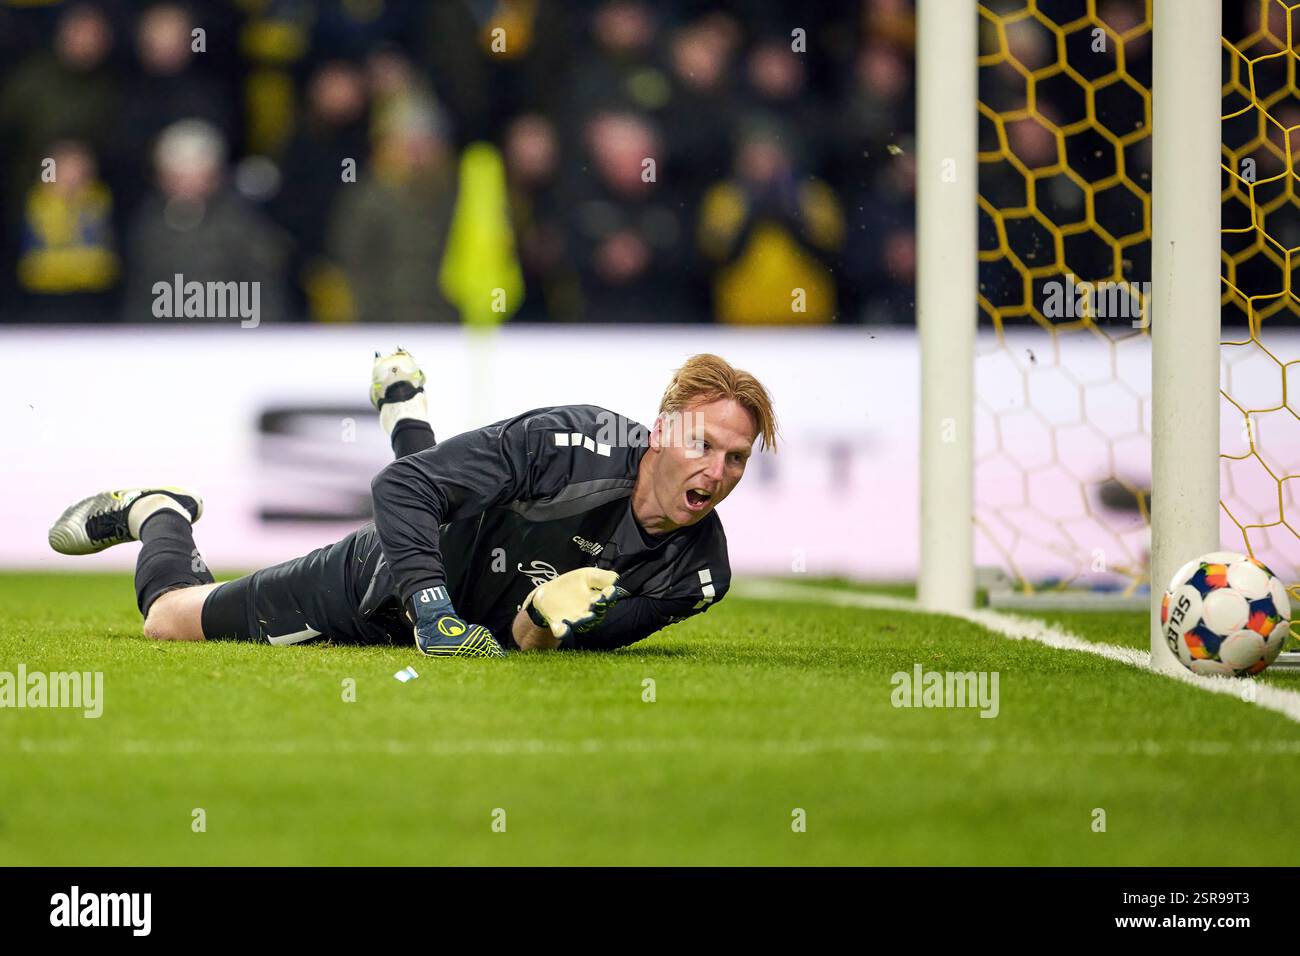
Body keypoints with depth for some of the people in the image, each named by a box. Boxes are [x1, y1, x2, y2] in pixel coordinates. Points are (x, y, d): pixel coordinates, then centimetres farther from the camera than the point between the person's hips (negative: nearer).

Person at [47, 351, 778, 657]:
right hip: (381, 582, -5)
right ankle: (156, 514, 38)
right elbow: (403, 488, -32)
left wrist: (545, 621, -44)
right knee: (171, 618, 7)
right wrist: (434, 614, -42)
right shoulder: (574, 443, -38)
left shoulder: (700, 575, -25)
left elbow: (527, 648, -21)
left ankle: (405, 406, 59)